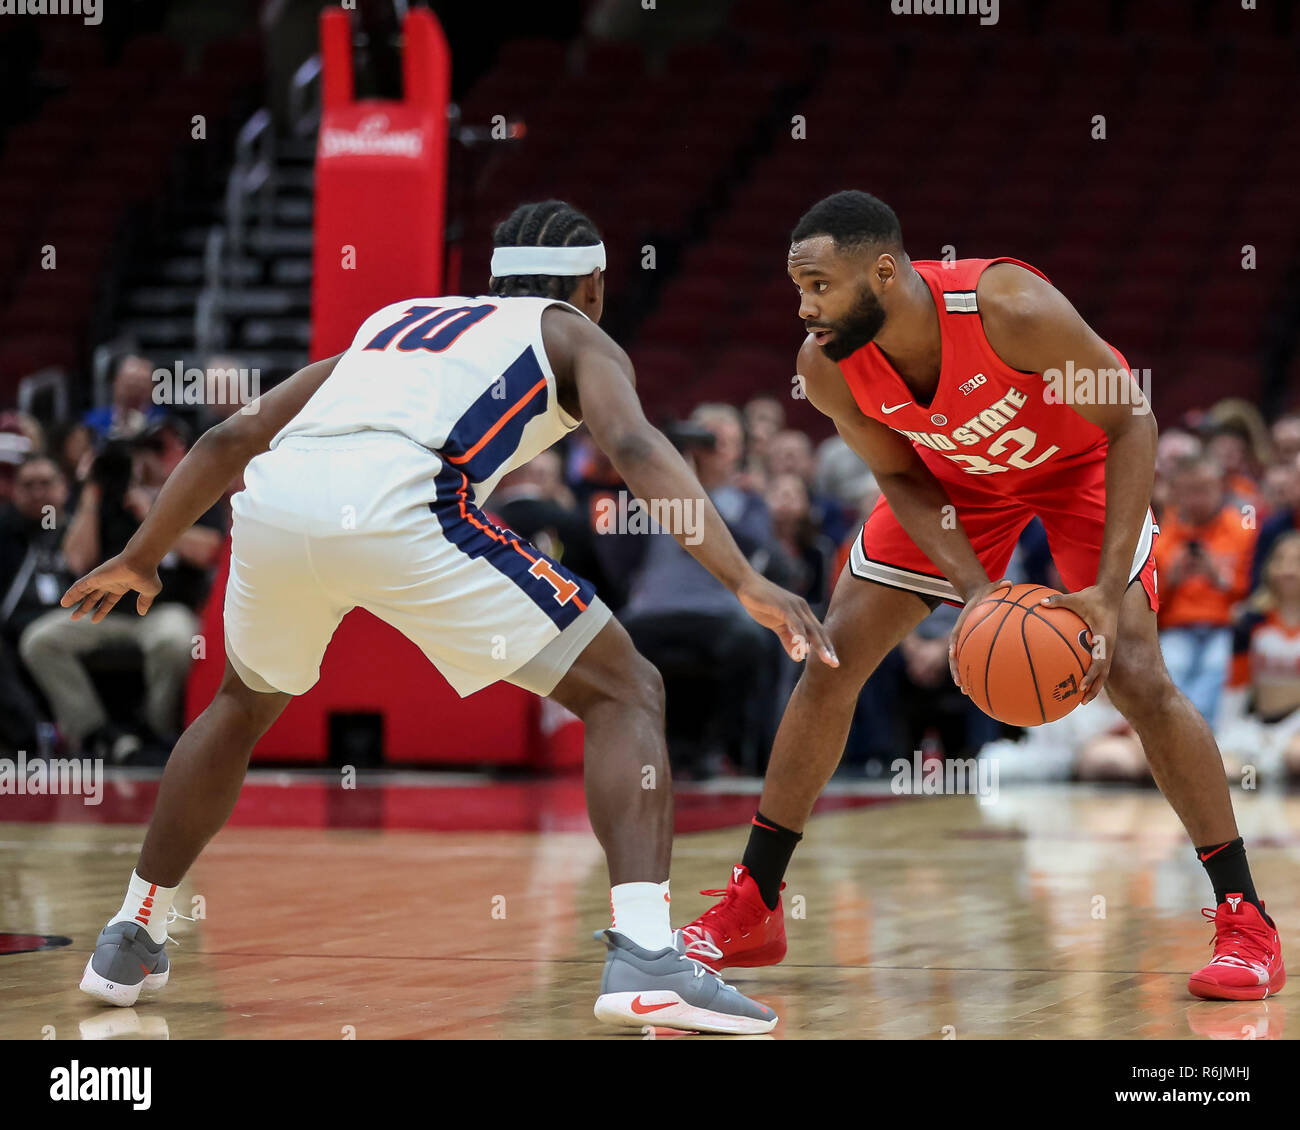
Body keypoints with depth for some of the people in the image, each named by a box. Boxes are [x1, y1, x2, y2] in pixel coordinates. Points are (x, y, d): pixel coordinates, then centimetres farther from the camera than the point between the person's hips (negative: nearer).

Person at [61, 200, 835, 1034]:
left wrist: (141, 558, 50)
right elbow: (633, 445, 2)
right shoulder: (576, 338, 24)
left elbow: (232, 439, 38)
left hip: (274, 499, 5)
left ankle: (130, 942, 39)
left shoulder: (396, 320, 39)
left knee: (247, 703, 36)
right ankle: (645, 958, -12)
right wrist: (745, 582, -6)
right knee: (626, 693, 6)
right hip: (396, 506, -5)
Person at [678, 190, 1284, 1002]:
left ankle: (1246, 925, -7)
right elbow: (902, 478, -10)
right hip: (957, 477, 4)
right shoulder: (827, 366, -27)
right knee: (829, 665, -2)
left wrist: (1110, 591, -35)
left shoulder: (1010, 310, -40)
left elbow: (1131, 422, -28)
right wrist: (974, 590, -25)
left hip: (1080, 462, -4)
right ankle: (750, 911, 10)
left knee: (1137, 675, -18)